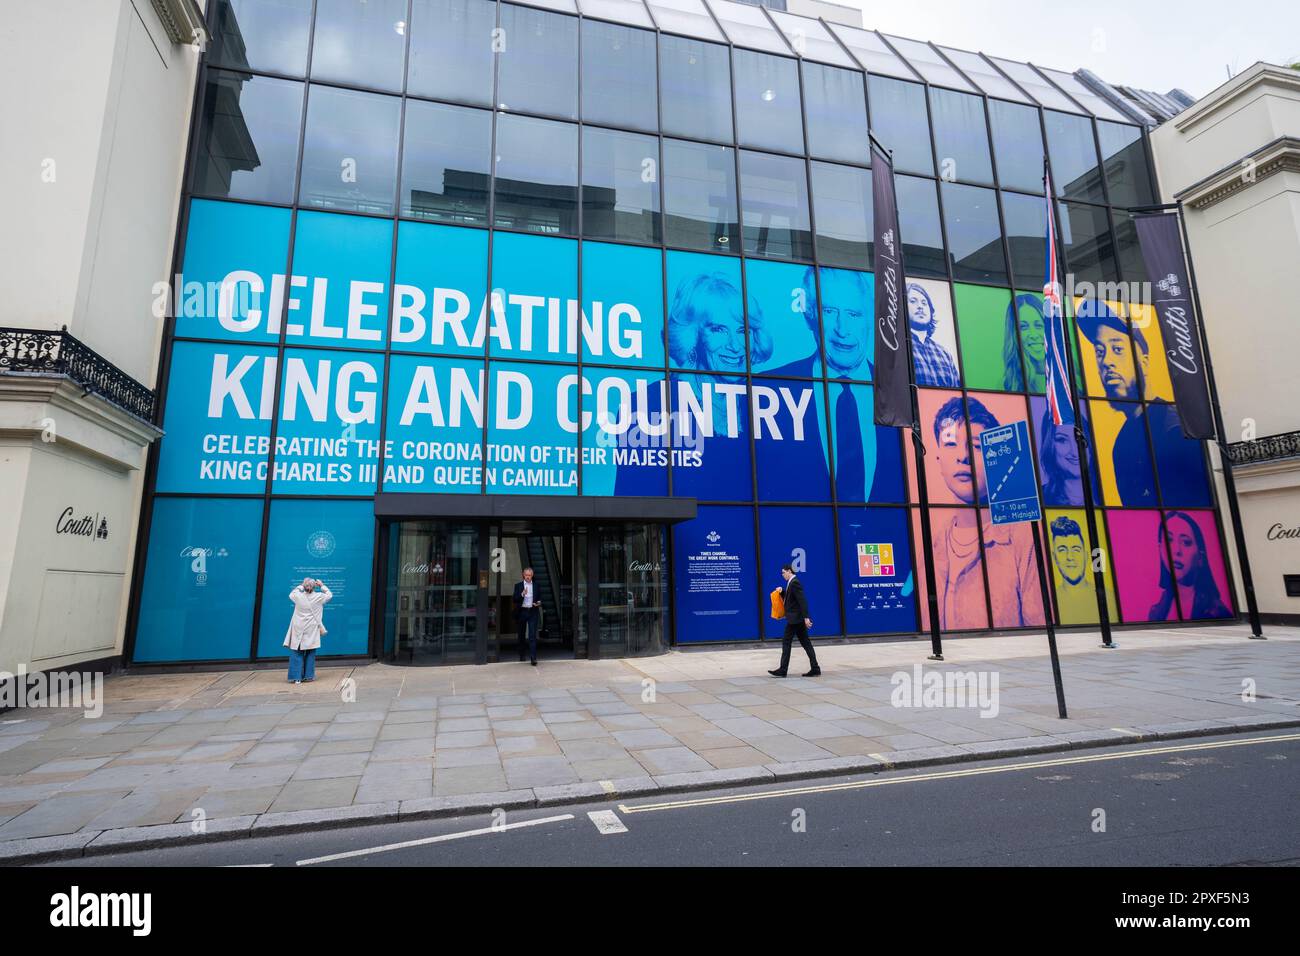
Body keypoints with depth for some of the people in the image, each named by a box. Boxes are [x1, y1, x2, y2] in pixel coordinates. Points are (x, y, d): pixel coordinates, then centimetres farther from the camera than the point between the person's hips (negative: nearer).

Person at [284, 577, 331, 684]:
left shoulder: (298, 596, -8)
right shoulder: (318, 597, -9)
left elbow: (291, 594, 16)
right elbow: (329, 595, 11)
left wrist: (300, 586, 18)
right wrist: (322, 585, 15)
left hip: (298, 631, 0)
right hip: (311, 631, 0)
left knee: (296, 654, 5)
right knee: (310, 654, 9)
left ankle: (296, 677, 4)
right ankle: (308, 676, 14)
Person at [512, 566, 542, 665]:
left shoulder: (536, 586, 8)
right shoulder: (518, 585, 4)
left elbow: (539, 599, 16)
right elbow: (515, 599, -3)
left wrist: (538, 603, -6)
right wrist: (522, 594, -20)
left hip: (532, 612, 0)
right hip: (521, 612, 1)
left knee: (532, 635, -9)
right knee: (521, 635, 11)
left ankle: (533, 658, -13)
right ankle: (521, 656, 27)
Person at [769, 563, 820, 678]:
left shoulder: (795, 583, -16)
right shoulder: (792, 583, 15)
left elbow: (802, 601, -21)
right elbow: (788, 598, 23)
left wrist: (806, 617, -24)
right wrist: (782, 592, 6)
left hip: (795, 618, -10)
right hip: (797, 618, 10)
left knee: (786, 642, -3)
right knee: (805, 643, 8)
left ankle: (783, 670, 2)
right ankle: (815, 668, 9)